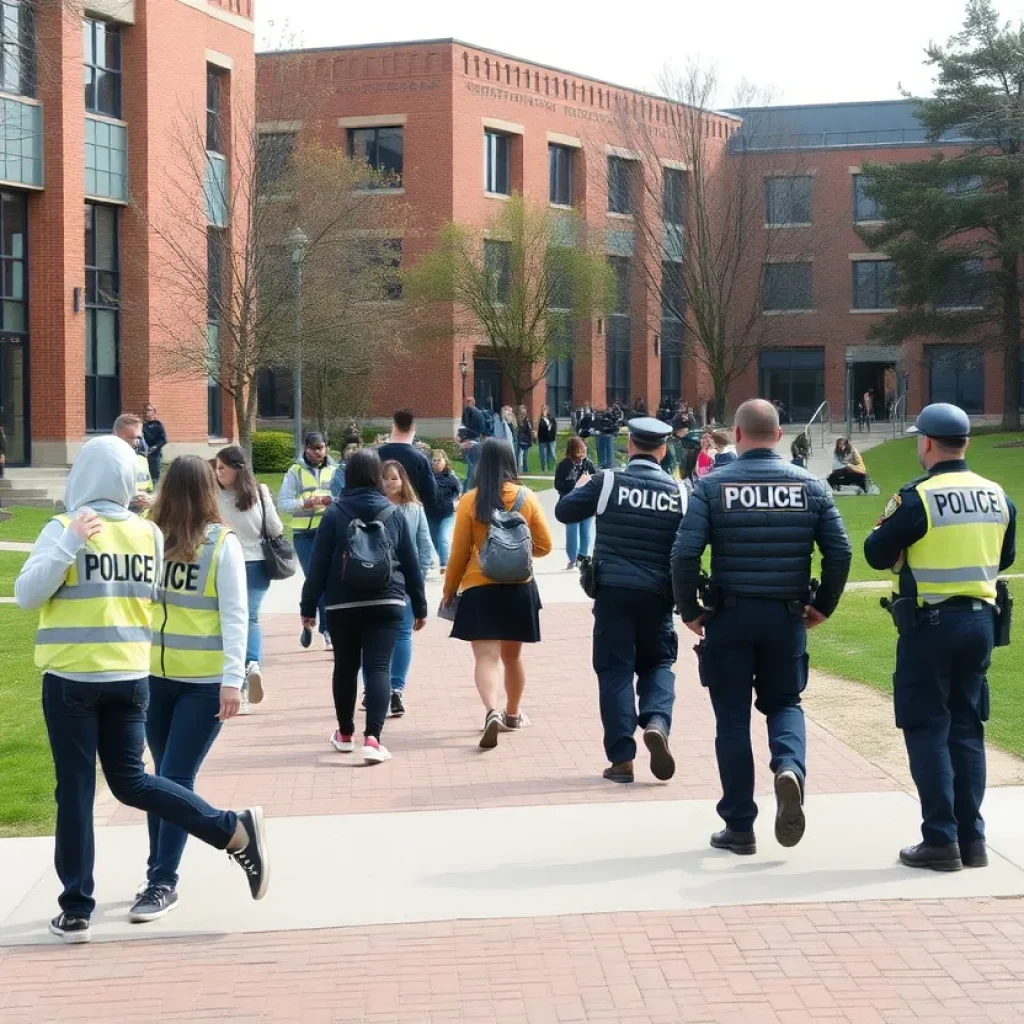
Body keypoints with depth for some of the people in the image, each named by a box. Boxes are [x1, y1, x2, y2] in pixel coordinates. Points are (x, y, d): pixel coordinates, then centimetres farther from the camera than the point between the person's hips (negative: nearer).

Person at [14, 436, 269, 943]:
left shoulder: (65, 529, -10)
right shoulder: (149, 533, 4)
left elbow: (25, 595, -15)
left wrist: (67, 544, -24)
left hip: (72, 678, -4)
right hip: (131, 677, 5)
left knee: (75, 790, 4)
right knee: (130, 779, 16)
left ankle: (76, 910, 9)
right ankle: (236, 830, 2)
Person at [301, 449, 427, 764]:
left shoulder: (335, 514, -3)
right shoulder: (394, 514, 2)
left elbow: (319, 563, -3)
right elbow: (411, 563, 6)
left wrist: (308, 605, 4)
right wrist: (419, 605, 14)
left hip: (342, 605, 0)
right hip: (386, 603, 0)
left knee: (345, 667, 15)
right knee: (378, 667, -5)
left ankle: (345, 734, 29)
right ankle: (372, 738, -19)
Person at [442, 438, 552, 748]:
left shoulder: (470, 501, -8)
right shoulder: (527, 498, -3)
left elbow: (459, 552, -4)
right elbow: (544, 546, 3)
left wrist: (449, 590, 7)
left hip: (479, 588, -3)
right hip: (519, 587, 3)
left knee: (485, 656, -6)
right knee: (512, 655, 18)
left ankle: (492, 712, -27)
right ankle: (512, 714, 34)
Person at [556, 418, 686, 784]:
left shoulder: (608, 482, -5)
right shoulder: (677, 491, 3)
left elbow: (564, 511, 4)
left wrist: (580, 488, 23)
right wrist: (684, 596, 18)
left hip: (613, 590, -2)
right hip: (657, 594, 2)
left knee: (615, 669, 5)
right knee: (658, 662, 19)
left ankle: (622, 758, 0)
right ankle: (657, 722, -10)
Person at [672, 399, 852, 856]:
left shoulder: (713, 485, -6)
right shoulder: (810, 485, 0)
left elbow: (685, 553, -14)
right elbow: (840, 552, -3)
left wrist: (689, 610, -2)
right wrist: (823, 605, 10)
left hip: (729, 616, -2)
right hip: (787, 616, 2)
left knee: (732, 718, 8)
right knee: (784, 703, 19)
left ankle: (739, 827, 12)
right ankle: (790, 768, -13)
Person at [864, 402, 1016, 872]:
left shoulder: (917, 498, -15)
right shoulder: (997, 496, 5)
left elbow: (877, 554, -8)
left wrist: (890, 529, 10)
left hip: (930, 622, -6)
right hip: (980, 621, 6)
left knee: (927, 728, 2)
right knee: (966, 727, 13)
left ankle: (941, 841, 0)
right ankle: (972, 839, 15)